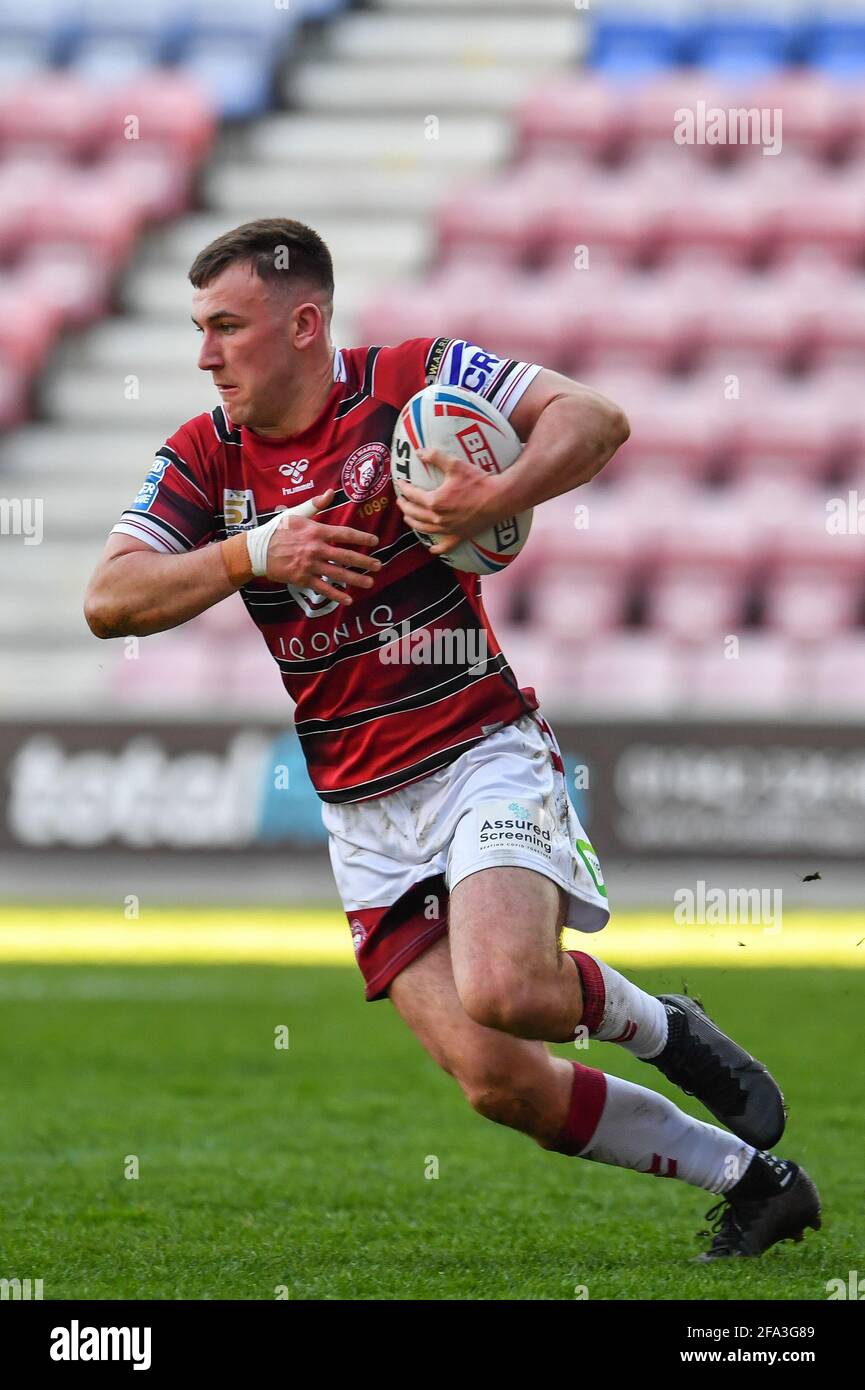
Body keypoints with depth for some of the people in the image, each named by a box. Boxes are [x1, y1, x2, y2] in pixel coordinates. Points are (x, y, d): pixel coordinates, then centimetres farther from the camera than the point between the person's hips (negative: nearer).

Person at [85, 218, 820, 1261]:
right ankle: (753, 1181, 10)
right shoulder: (203, 460, 5)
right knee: (498, 1081, -6)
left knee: (501, 990, -31)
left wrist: (493, 502, -29)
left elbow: (595, 419, -13)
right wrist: (253, 553, -19)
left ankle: (652, 1023, 4)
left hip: (482, 753, -4)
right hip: (360, 812, 4)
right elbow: (108, 601, -6)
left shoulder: (412, 382, -6)